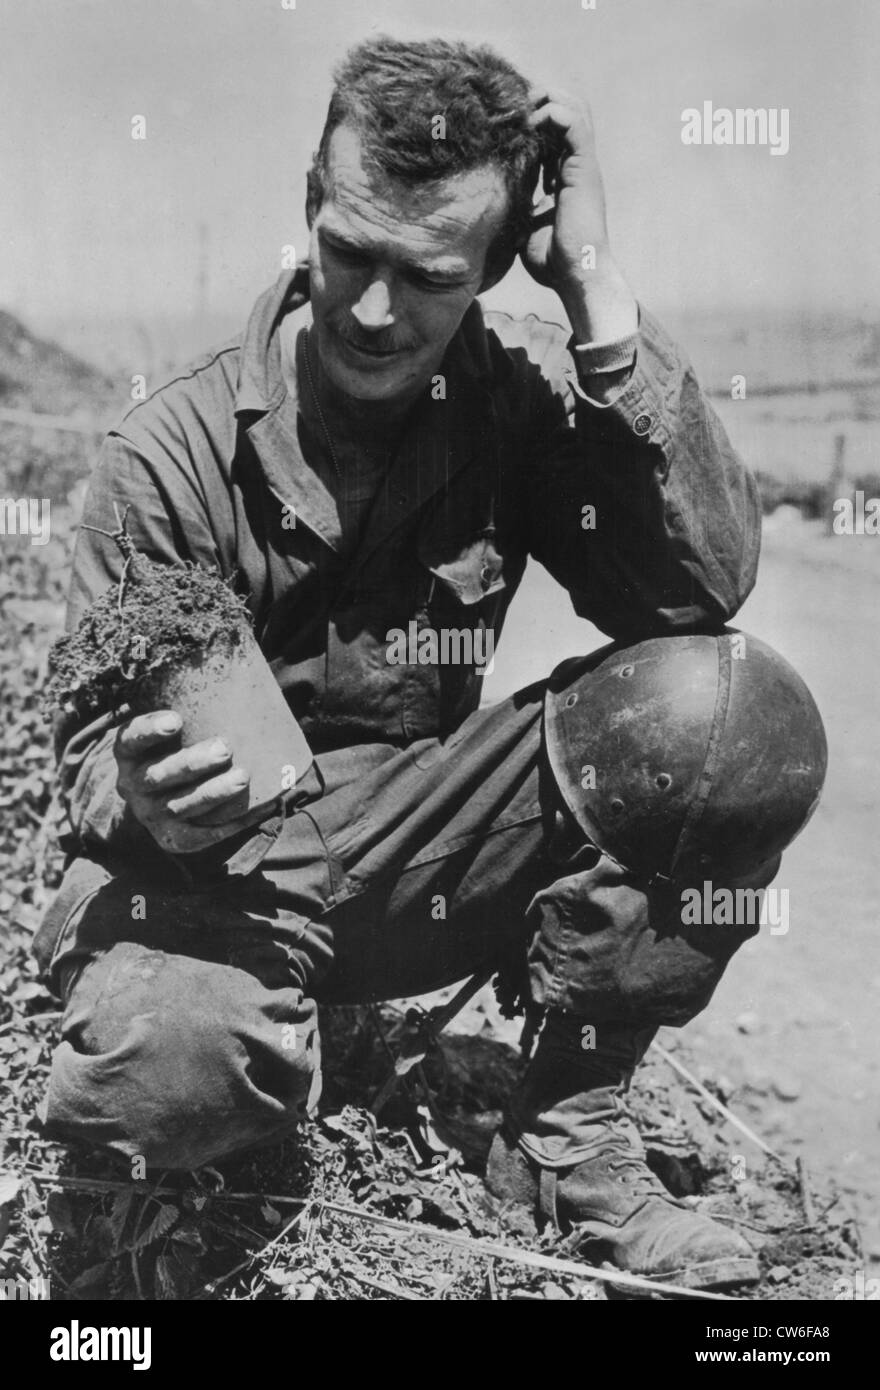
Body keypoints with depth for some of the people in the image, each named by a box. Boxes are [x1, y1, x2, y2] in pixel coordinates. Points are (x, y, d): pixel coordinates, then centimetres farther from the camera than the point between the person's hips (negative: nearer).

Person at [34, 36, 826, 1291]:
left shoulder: (517, 390, -5)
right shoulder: (174, 455, -11)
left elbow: (704, 585, -20)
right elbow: (93, 751, -5)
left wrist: (599, 292, -22)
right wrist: (141, 795, -31)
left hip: (426, 853, 3)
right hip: (220, 865, -2)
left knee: (735, 711, -22)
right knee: (159, 1067, -38)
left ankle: (567, 1138, -6)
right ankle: (281, 1061, 4)